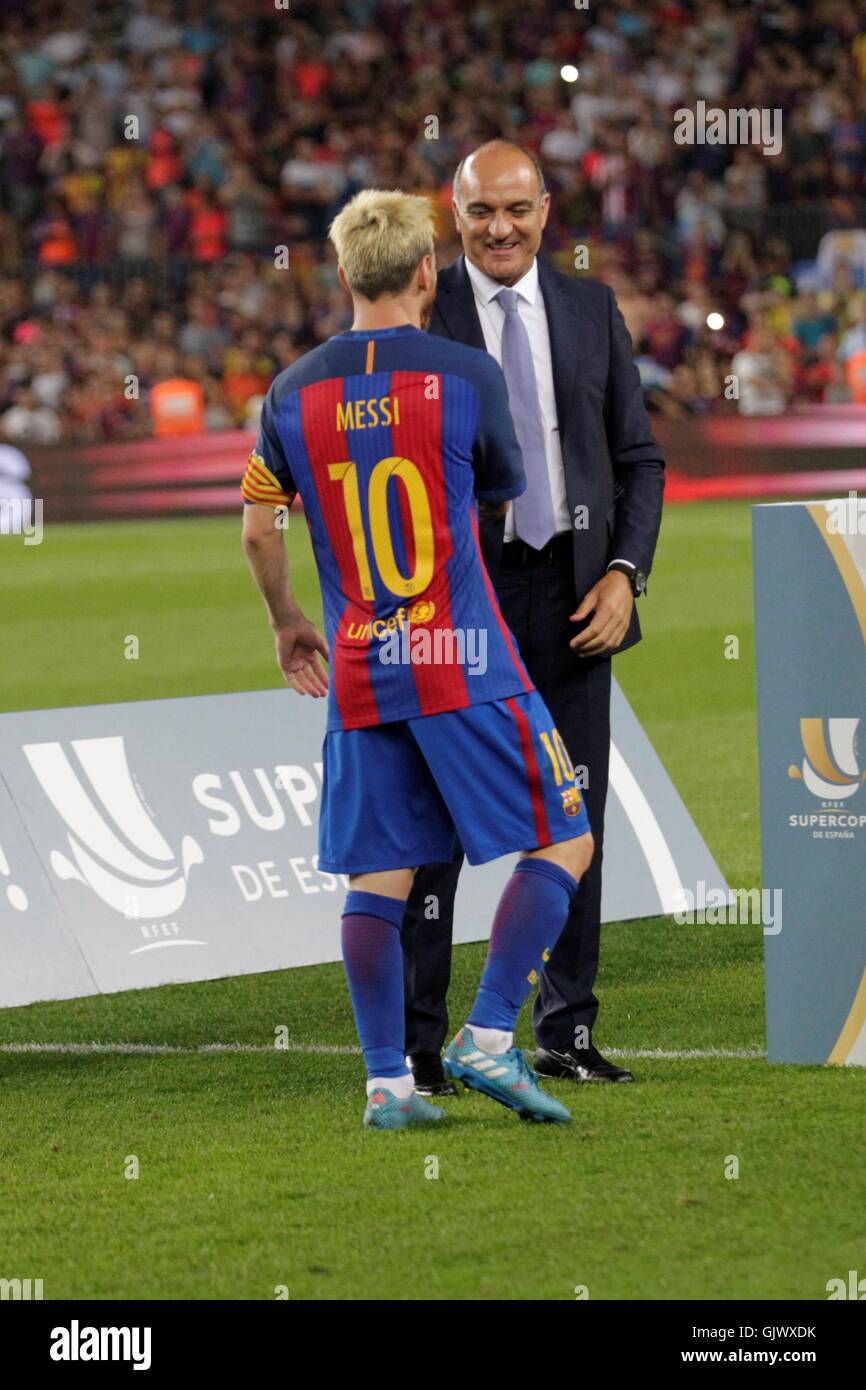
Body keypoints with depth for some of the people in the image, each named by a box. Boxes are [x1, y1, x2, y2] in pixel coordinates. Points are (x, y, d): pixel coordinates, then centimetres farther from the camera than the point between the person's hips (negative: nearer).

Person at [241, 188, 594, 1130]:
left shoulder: (295, 391, 4)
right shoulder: (466, 375, -7)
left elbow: (258, 529, 11)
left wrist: (286, 623, 27)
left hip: (357, 673, 4)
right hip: (462, 664, -4)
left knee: (376, 877, 9)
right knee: (561, 842, 4)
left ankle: (386, 1081, 5)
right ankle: (488, 1038, -7)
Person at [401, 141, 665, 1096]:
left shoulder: (591, 309, 9)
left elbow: (638, 457, 11)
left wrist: (625, 573, -2)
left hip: (573, 595, 3)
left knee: (573, 819, 6)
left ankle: (566, 1033, 15)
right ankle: (413, 1043, 2)